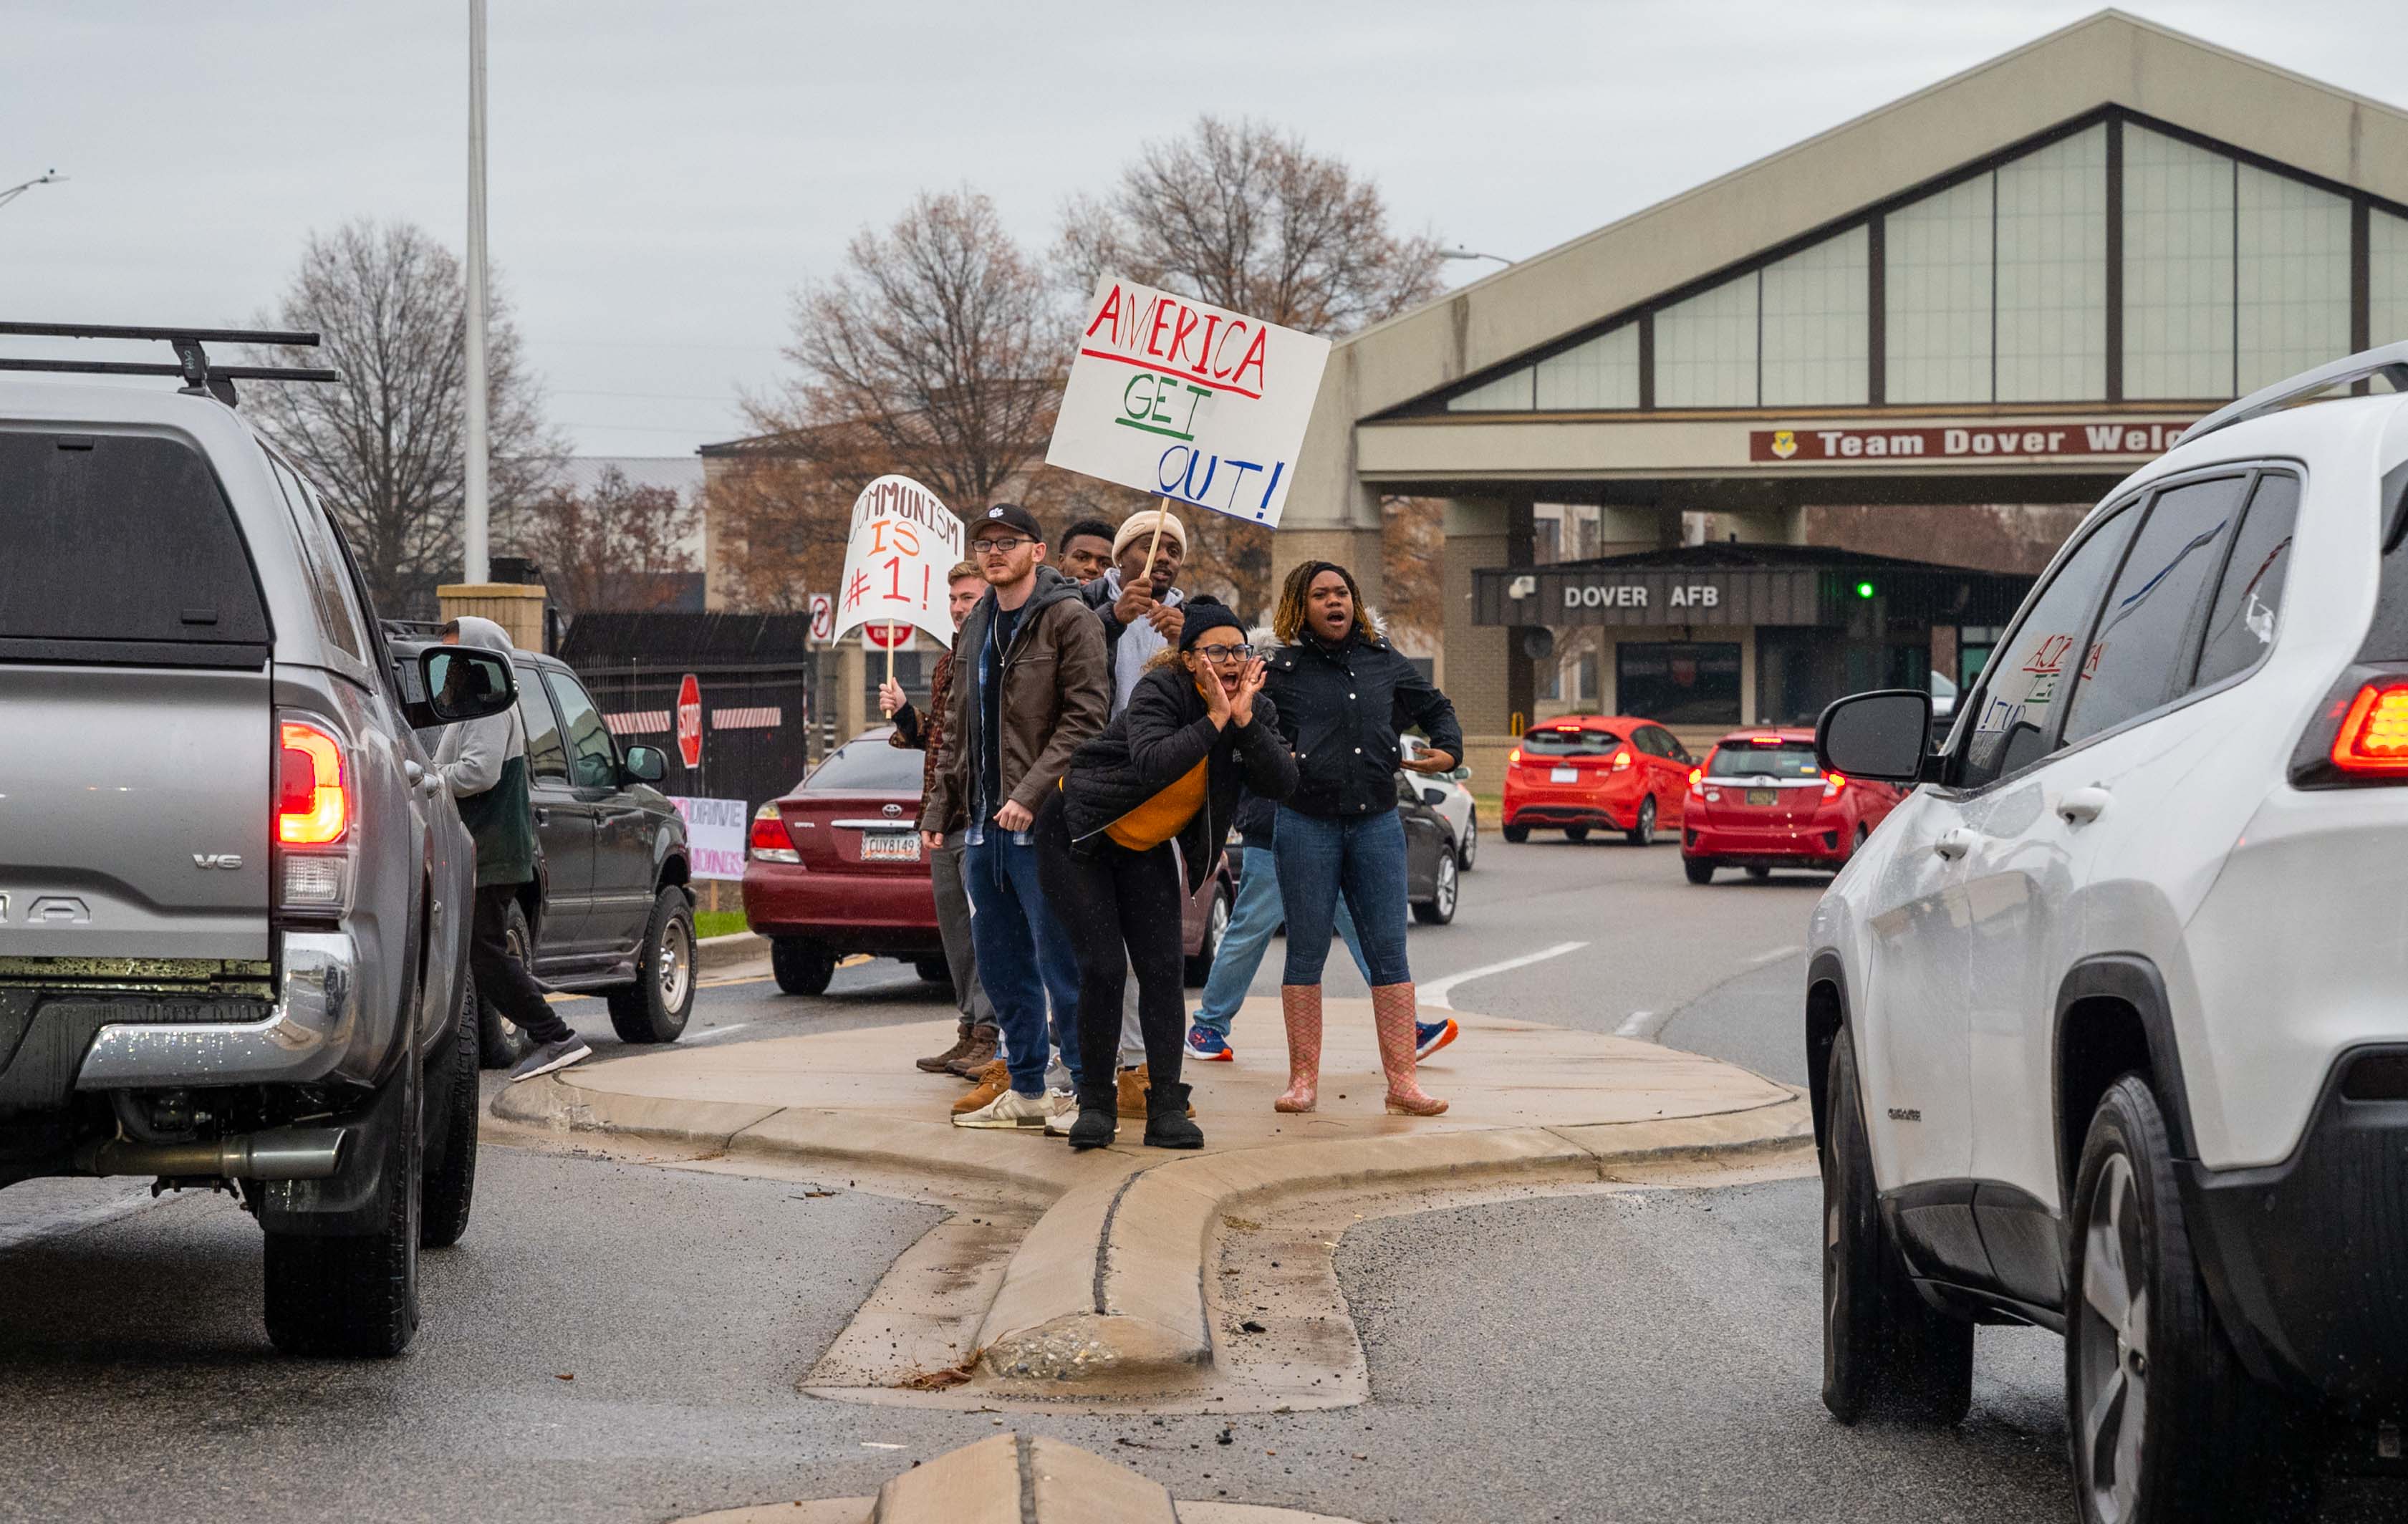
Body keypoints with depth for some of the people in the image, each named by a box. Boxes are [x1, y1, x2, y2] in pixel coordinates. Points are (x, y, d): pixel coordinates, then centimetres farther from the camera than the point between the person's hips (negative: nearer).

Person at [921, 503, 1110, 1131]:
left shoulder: (1069, 620, -8)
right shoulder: (974, 630, 17)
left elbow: (1086, 717, -15)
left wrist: (1032, 792, -22)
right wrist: (938, 807, 15)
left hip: (1043, 822, -8)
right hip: (984, 824, 8)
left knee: (1060, 961, -6)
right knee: (1000, 962, 12)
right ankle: (1026, 1091, 20)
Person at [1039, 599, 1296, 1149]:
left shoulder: (1255, 708, -6)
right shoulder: (1160, 691, -23)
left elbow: (1282, 783, -20)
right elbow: (1152, 764, -40)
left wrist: (1245, 721, -30)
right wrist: (1215, 720, -40)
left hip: (1147, 850, 5)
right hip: (1078, 836, -5)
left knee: (1161, 970, -5)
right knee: (1104, 966, -11)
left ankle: (1167, 1108, -4)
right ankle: (1095, 1103, 1)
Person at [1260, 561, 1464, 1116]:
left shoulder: (1384, 663, 12)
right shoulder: (1281, 670, 1)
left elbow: (1436, 709, 26)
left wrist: (1447, 749, 10)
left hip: (1377, 824, 3)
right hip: (1307, 825, -3)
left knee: (1389, 951, 0)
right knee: (1306, 952, 3)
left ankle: (1402, 1081, 2)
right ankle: (1304, 1079, 11)